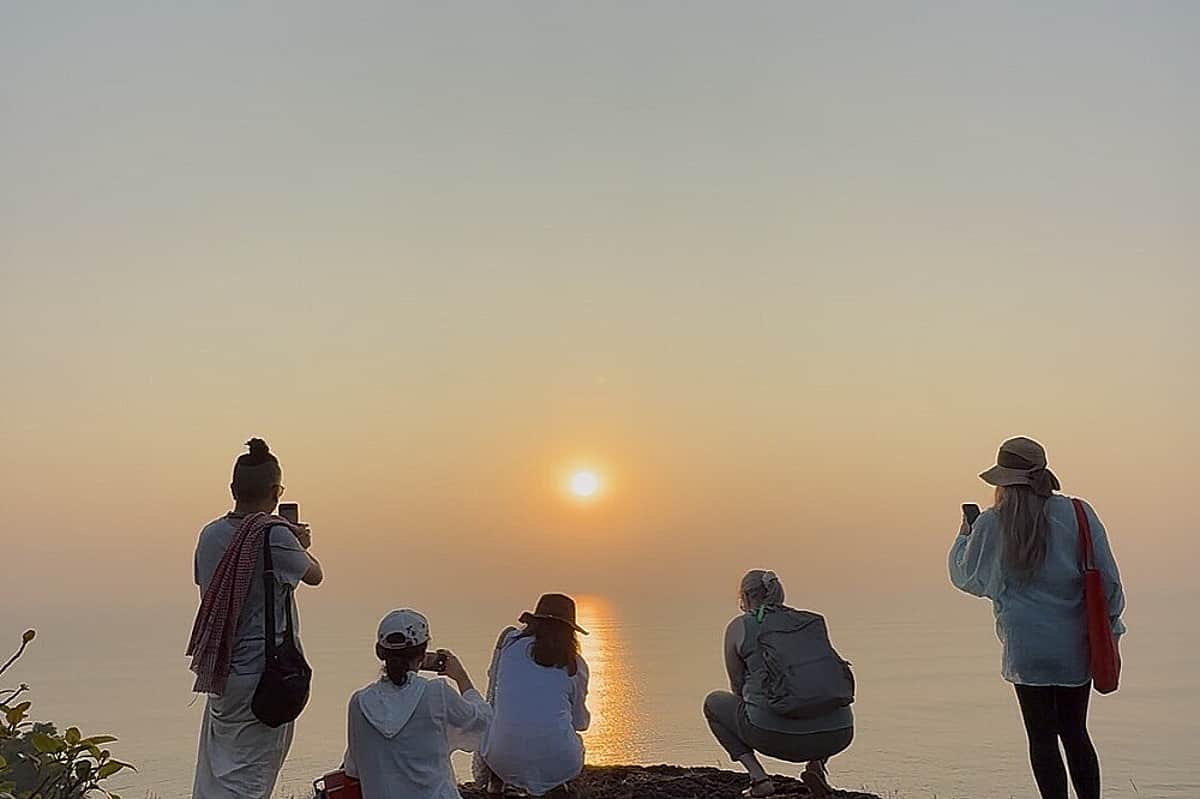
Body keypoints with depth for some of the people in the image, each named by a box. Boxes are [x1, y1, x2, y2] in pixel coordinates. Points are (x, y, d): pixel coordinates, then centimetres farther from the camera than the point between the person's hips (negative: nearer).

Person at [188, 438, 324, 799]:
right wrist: (302, 545, 19)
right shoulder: (274, 534, -15)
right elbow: (314, 575, -2)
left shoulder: (210, 534, 3)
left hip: (218, 673, 6)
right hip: (264, 674, -6)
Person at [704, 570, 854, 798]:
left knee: (714, 702, 27)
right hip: (836, 736, 3)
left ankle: (759, 778, 10)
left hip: (776, 734, -3)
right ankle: (818, 764, 14)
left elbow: (738, 688, 18)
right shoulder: (813, 621, 20)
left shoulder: (739, 626, 11)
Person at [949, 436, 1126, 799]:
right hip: (1076, 646, 3)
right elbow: (1108, 580, -1)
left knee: (1042, 738, 5)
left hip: (1027, 649, -2)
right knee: (1075, 733, 16)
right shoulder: (1078, 514, -4)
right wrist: (1108, 629, 11)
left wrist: (964, 535, 27)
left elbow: (965, 576, 10)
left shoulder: (991, 525, -6)